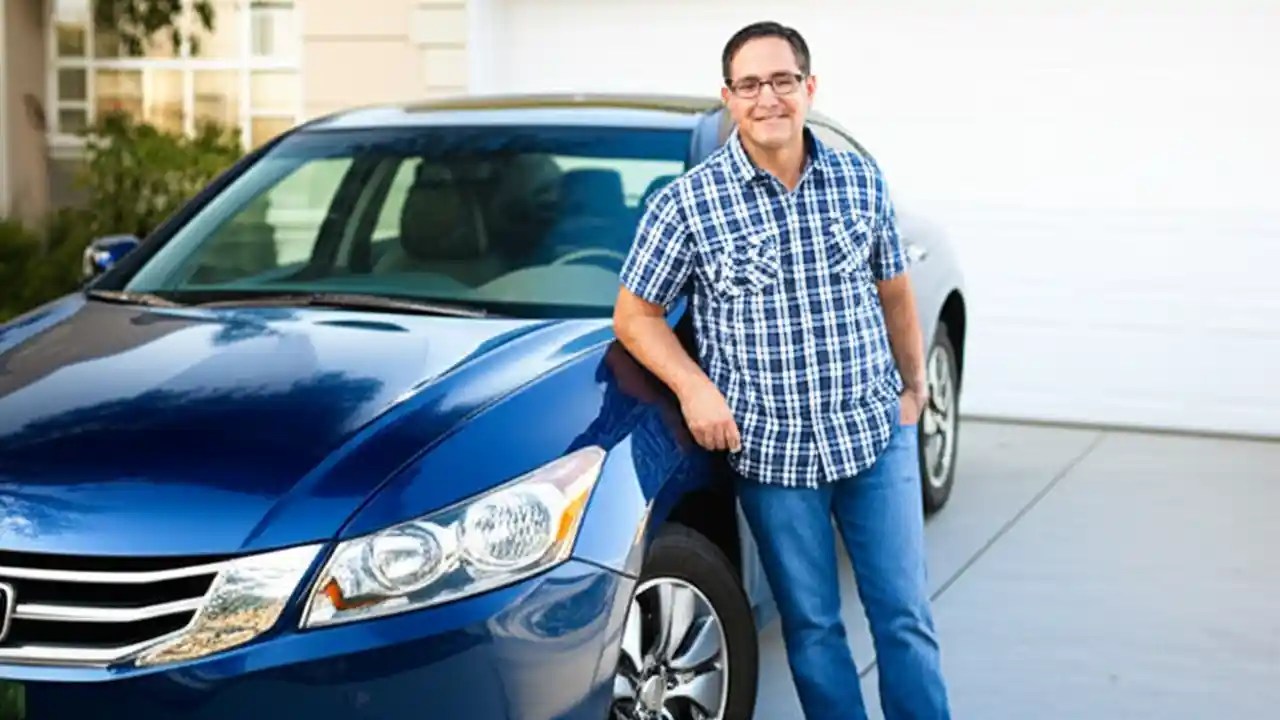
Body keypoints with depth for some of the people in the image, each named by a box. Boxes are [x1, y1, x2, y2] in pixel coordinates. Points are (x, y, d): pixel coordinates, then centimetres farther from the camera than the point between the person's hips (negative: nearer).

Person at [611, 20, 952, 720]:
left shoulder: (861, 180, 2)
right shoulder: (687, 203, -8)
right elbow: (633, 316, -2)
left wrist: (914, 384, 14)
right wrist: (692, 386, -15)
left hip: (876, 432, 2)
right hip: (771, 449, -2)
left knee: (905, 615, 7)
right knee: (811, 624, 10)